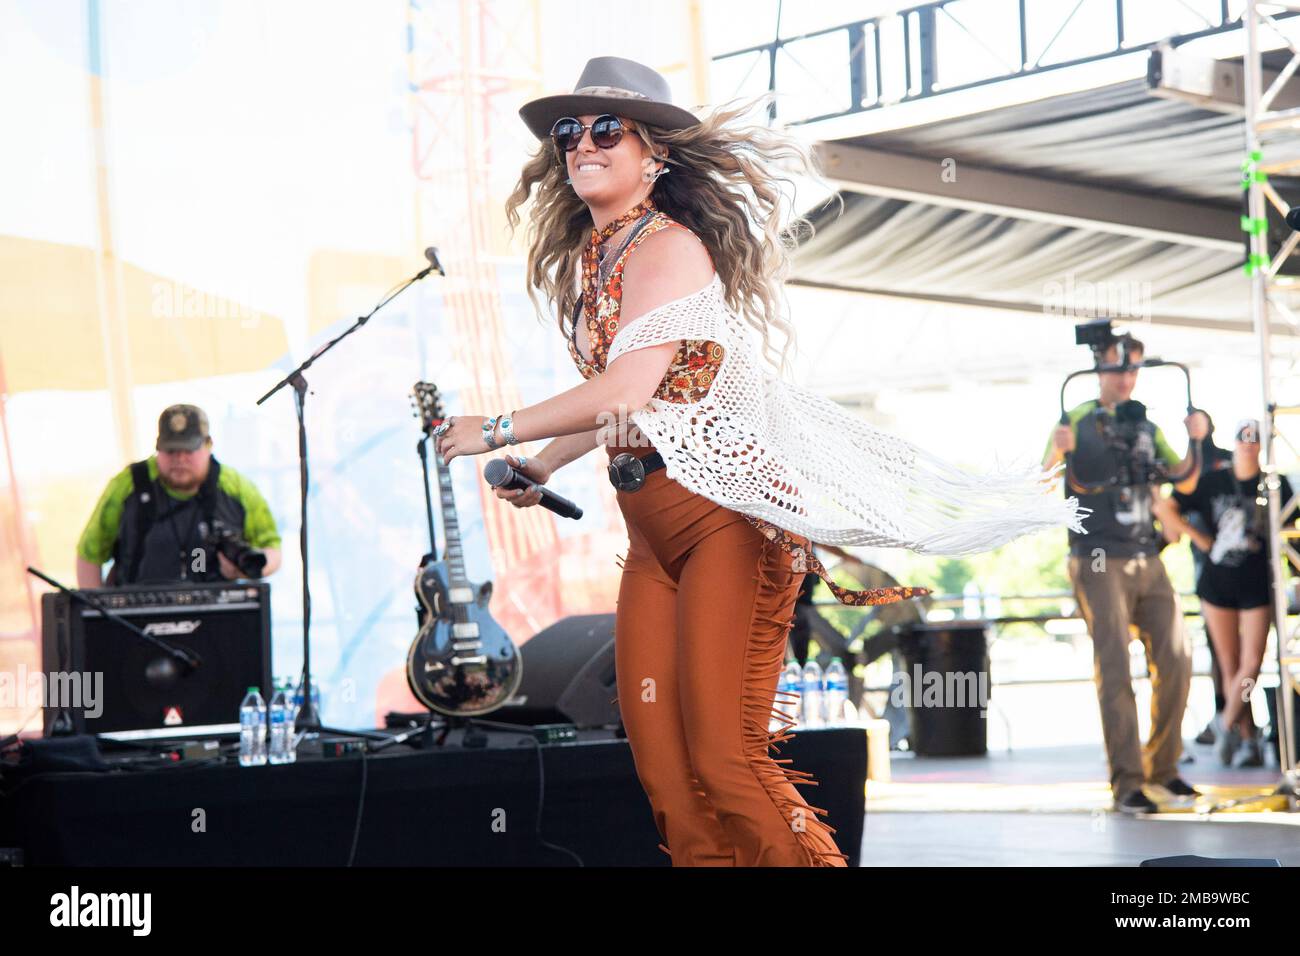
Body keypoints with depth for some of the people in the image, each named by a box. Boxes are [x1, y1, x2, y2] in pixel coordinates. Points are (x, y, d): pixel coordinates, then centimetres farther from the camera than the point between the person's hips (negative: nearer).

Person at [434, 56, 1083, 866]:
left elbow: (630, 387, -20)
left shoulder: (667, 245, -10)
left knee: (724, 757, -13)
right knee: (661, 762, 0)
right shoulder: (589, 260, 16)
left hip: (726, 511, -8)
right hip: (651, 531, 8)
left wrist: (496, 430, -12)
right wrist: (541, 467, 26)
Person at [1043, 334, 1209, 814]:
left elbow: (1185, 482, 12)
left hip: (1147, 559, 6)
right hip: (1099, 561, -5)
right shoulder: (1077, 423, -1)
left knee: (1175, 661, 2)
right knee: (1115, 670, -10)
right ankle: (1126, 783, -10)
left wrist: (1195, 441, -6)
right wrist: (1056, 453, -27)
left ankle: (1162, 766, 17)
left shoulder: (1146, 427, 14)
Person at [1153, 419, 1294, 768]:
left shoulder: (1275, 484, 1)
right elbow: (1167, 509, 6)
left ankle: (1227, 724, 9)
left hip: (1258, 585, -1)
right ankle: (1248, 740, 10)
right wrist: (1199, 538, 1)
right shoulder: (1212, 482, 4)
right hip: (1218, 583, 1)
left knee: (1252, 664, -10)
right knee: (1230, 666, 3)